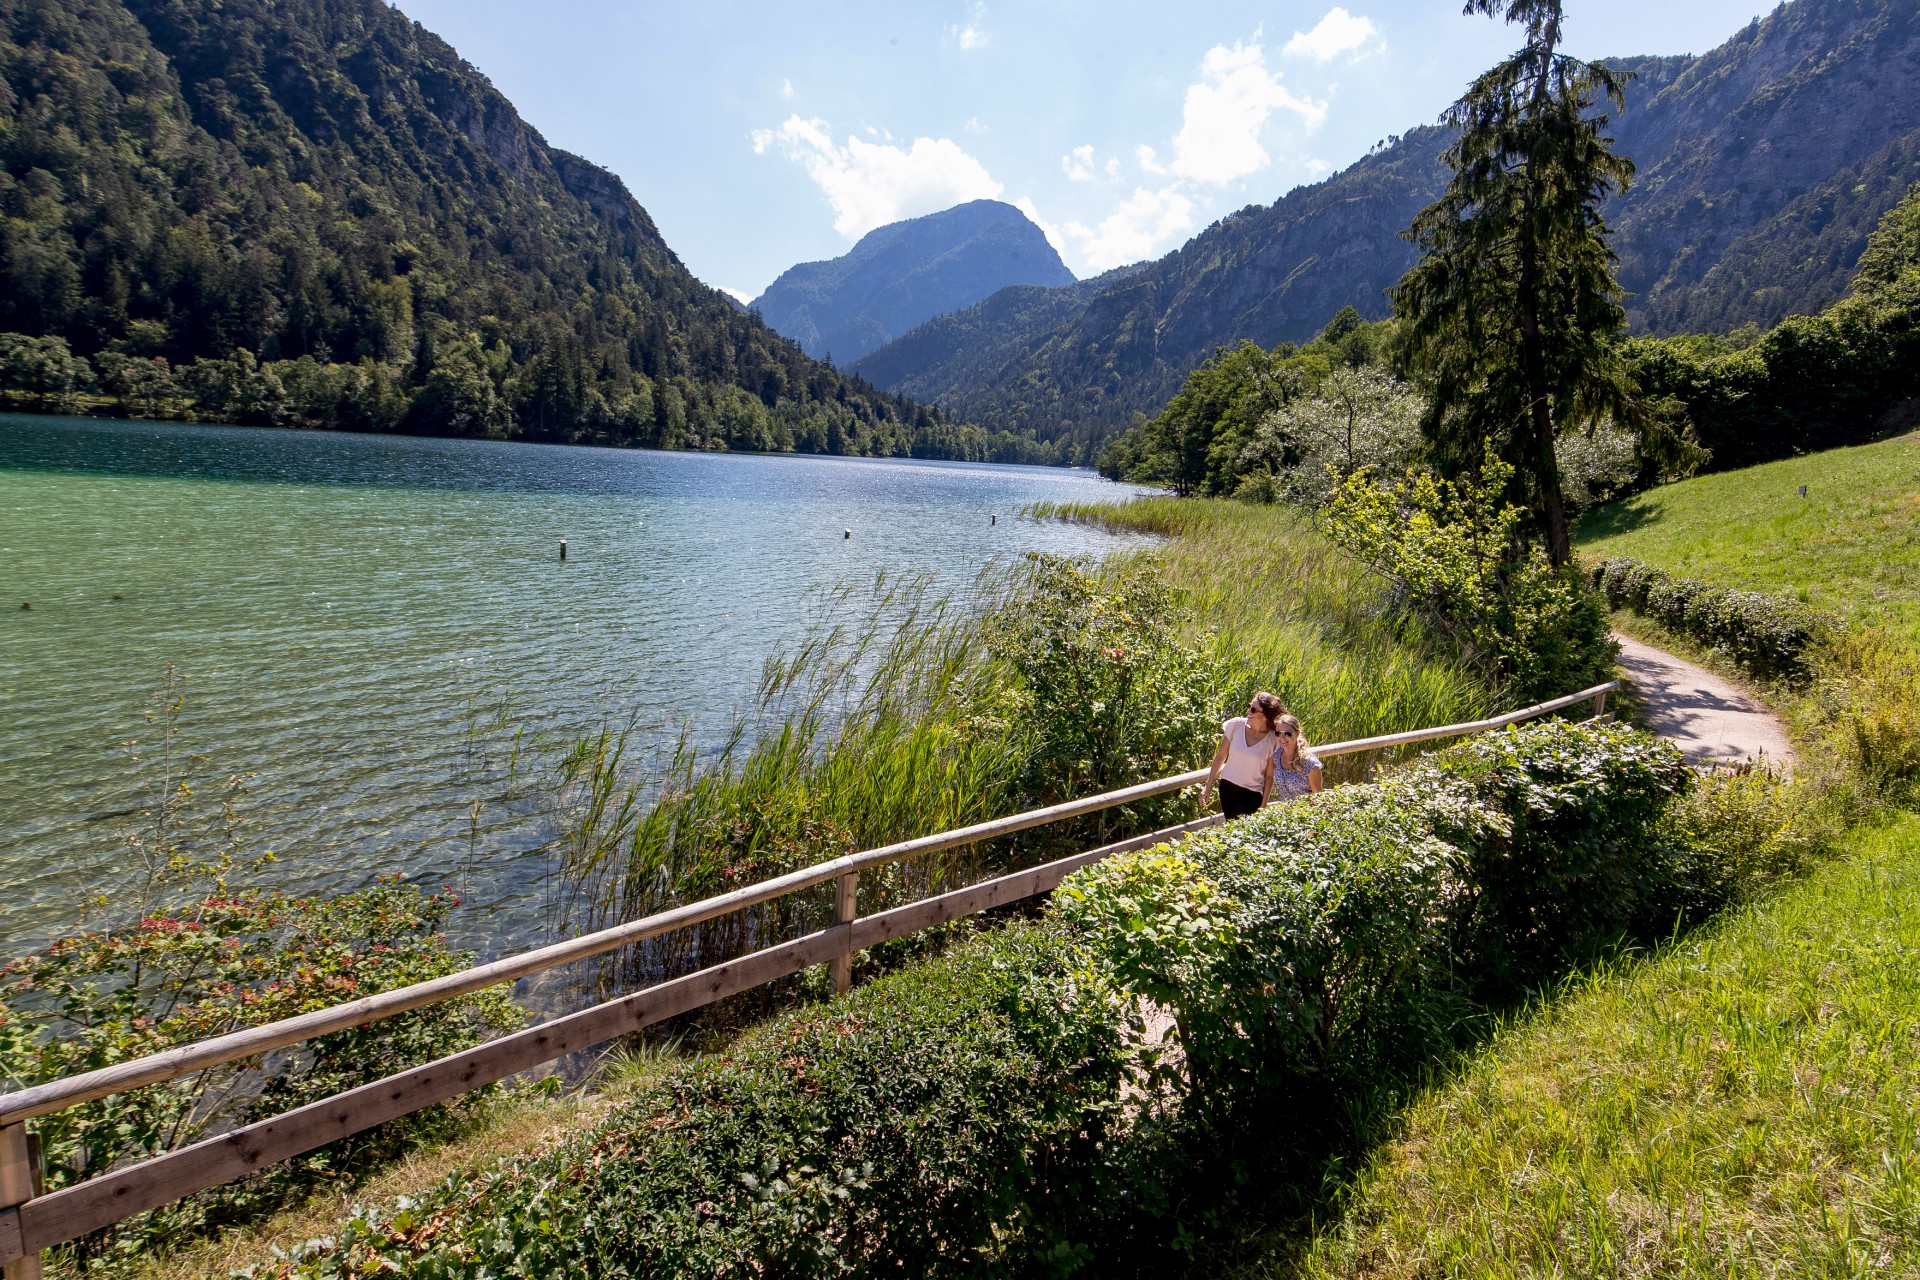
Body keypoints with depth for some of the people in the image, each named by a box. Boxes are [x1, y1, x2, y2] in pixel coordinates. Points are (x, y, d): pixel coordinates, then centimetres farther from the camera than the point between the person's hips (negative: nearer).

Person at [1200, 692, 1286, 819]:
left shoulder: (1274, 740, -13)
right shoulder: (1235, 725, -8)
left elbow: (1269, 776, -5)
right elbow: (1221, 756, 3)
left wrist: (1263, 807, -4)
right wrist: (1208, 786, 5)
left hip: (1252, 794, -3)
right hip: (1227, 787, 3)